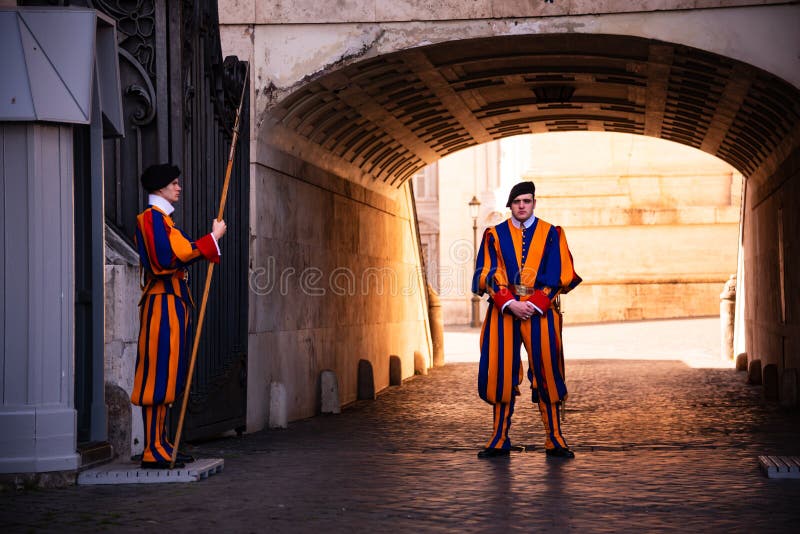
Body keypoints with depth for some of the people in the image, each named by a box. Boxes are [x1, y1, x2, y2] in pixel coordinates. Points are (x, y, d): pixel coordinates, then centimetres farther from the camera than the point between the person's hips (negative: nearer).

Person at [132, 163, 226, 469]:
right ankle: (153, 450, -9)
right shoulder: (151, 218, -10)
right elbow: (170, 258, -21)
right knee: (158, 376, -10)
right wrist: (212, 238, -15)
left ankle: (160, 446, 15)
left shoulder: (163, 219, 21)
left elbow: (181, 252, 19)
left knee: (167, 377, 11)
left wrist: (211, 239, 8)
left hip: (173, 305, 10)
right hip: (162, 305, -10)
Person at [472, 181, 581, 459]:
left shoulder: (551, 234, 6)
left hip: (540, 311, -1)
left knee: (546, 372, -2)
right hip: (503, 311, 1)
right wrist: (511, 304, -12)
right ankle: (499, 440, 7)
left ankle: (555, 441, 3)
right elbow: (489, 276, 1)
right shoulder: (494, 235, 8)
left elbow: (556, 276, 0)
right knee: (501, 373, 0)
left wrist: (533, 305, -12)